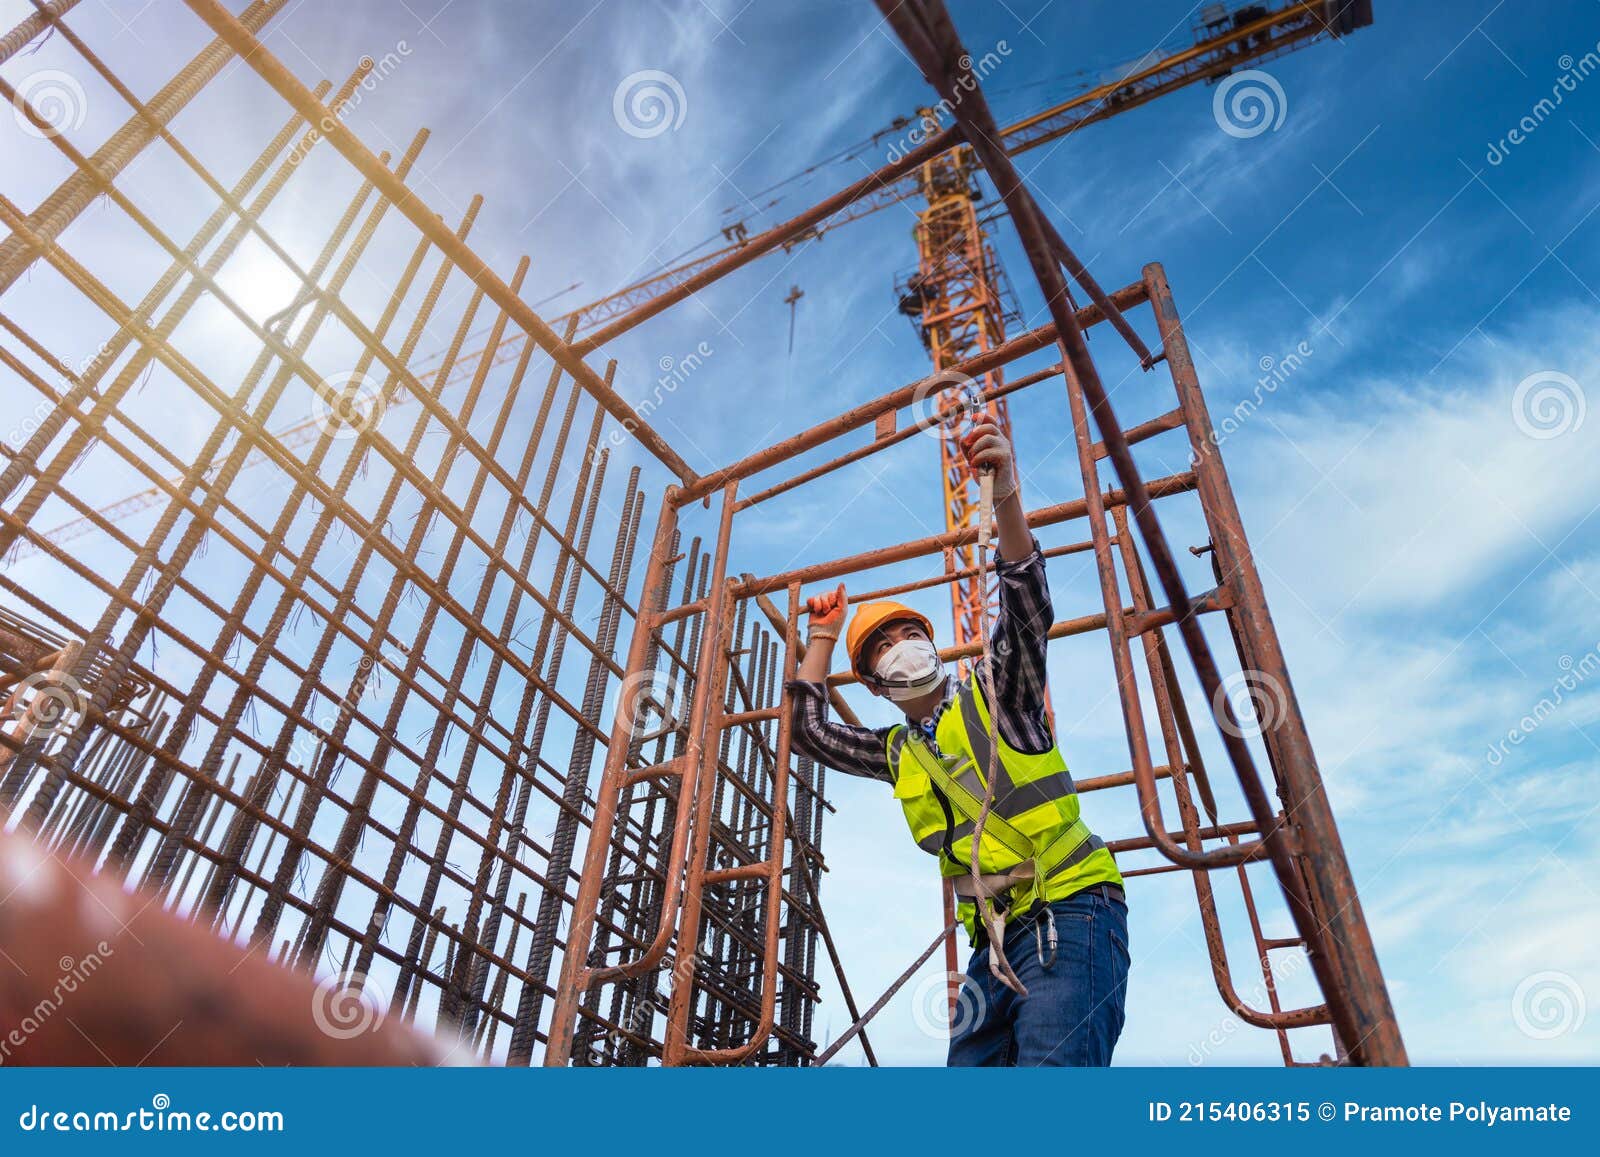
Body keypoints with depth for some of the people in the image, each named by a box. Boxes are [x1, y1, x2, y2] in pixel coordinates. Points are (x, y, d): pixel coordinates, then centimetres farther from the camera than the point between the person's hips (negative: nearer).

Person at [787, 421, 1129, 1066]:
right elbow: (810, 731, 27)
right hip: (996, 941, 6)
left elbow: (1028, 606, -9)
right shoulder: (899, 754, 21)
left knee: (1050, 1064, -25)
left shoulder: (992, 693, 7)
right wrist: (821, 636, 29)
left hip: (1070, 913, -6)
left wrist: (1005, 497, -23)